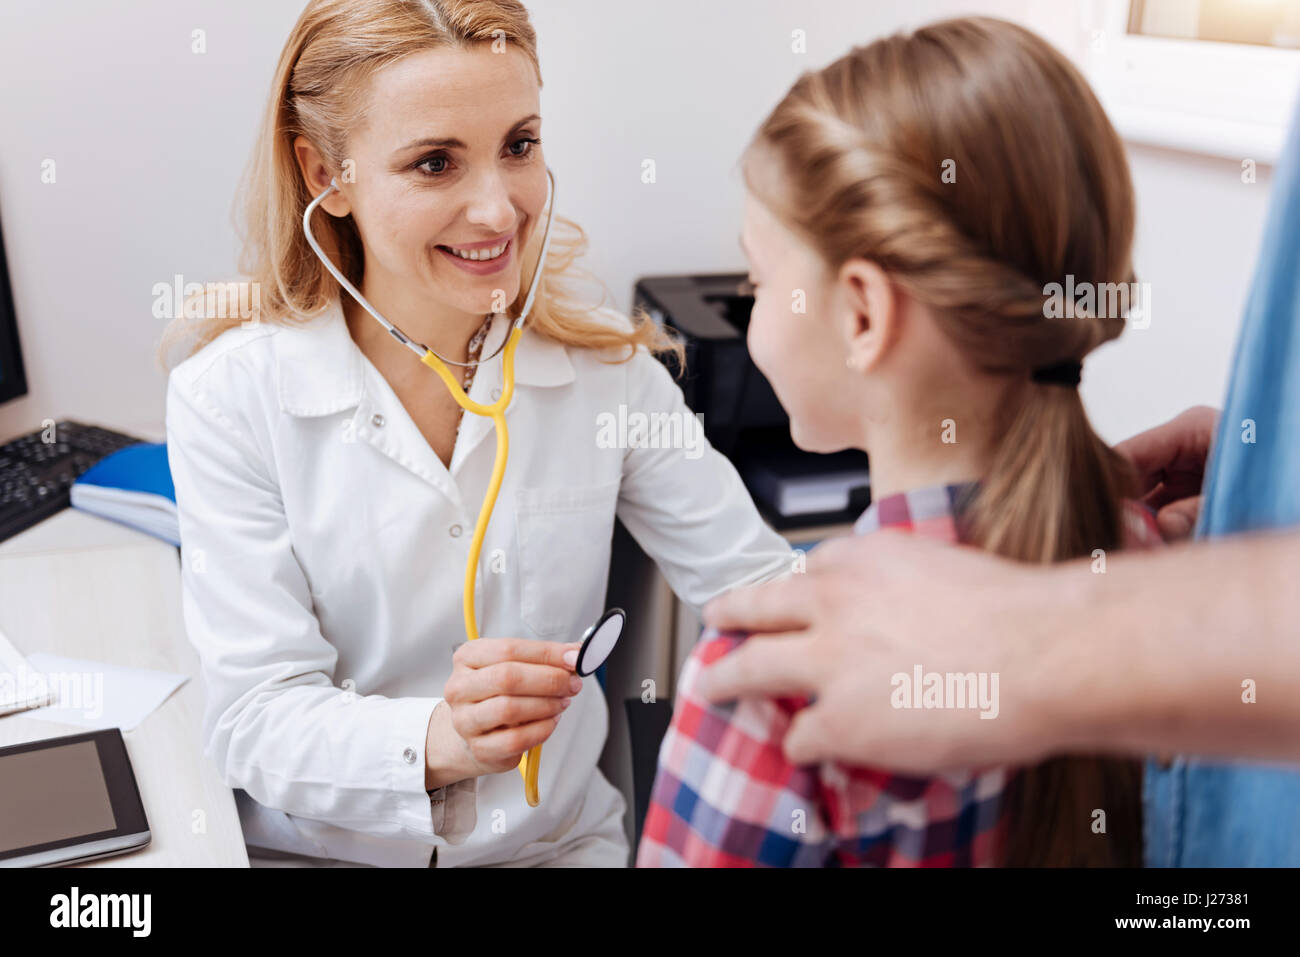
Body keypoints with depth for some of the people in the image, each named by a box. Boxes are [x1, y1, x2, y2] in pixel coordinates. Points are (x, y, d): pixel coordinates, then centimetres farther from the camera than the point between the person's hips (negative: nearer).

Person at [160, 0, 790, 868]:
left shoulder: (608, 370, -3)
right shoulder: (231, 396, -9)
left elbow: (756, 585, -1)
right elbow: (254, 719, -12)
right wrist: (436, 740, -30)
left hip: (555, 838, 1)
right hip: (312, 847, 0)